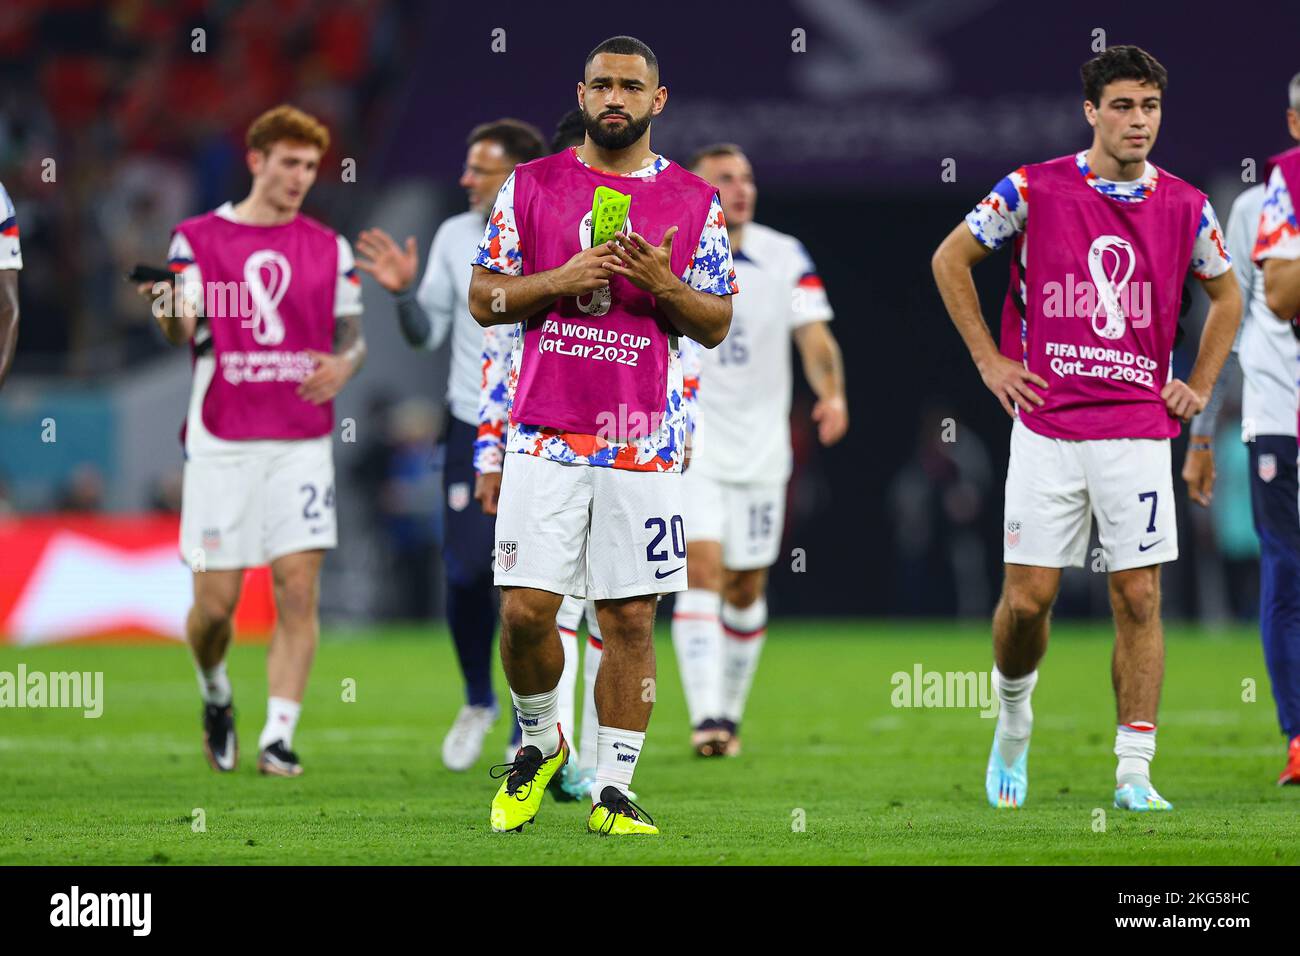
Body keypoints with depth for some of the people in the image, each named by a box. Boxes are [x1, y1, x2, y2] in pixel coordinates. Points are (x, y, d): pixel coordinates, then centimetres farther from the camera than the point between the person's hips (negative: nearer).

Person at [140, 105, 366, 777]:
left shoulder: (330, 249, 11)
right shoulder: (199, 238, 2)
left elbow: (352, 336, 15)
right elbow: (185, 331, -6)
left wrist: (344, 365, -8)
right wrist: (171, 313, -30)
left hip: (302, 442, 2)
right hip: (222, 442, -2)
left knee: (299, 590, -10)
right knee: (215, 603, -1)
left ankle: (279, 736, -6)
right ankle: (215, 694, 30)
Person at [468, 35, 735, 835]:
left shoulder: (695, 202, 7)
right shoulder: (531, 186, 7)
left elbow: (716, 324, 8)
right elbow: (484, 298, 7)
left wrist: (663, 286, -11)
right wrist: (559, 280, -10)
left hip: (642, 440, 0)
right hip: (546, 432, 0)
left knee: (631, 619, 0)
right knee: (526, 610, -6)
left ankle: (614, 791, 7)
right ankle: (539, 742, 20)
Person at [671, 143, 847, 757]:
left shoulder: (785, 257, 0)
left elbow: (815, 338, -6)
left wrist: (832, 393, -23)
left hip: (760, 447, 3)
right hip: (689, 446, -3)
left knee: (746, 589, 11)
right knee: (701, 569, -18)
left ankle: (730, 712, 29)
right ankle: (706, 717, -24)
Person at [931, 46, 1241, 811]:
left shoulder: (1185, 208, 3)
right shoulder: (1033, 190, -3)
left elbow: (1226, 295, 20)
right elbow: (951, 259, 8)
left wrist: (1199, 388, 11)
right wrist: (989, 360, 4)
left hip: (1139, 427, 1)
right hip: (1047, 425, -1)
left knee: (1140, 597, -3)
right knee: (1029, 596, -2)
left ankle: (1135, 774, 1)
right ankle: (1014, 716, 27)